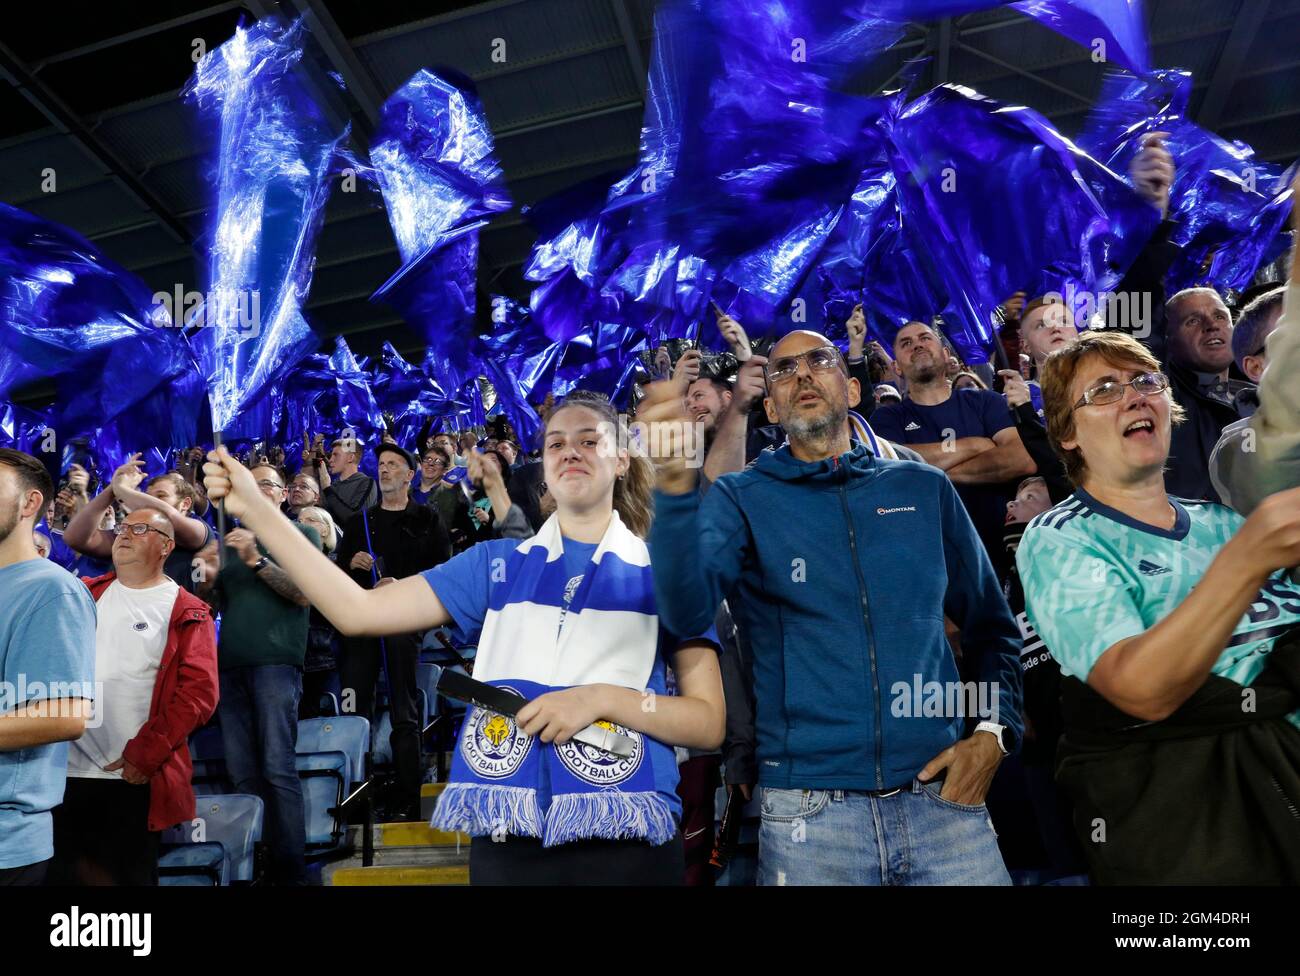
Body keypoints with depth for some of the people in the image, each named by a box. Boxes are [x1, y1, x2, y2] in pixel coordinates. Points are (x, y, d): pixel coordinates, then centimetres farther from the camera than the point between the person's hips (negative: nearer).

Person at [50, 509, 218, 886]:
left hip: (134, 778, -3)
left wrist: (145, 754, -14)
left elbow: (199, 691, -9)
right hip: (64, 770, 4)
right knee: (61, 874, 13)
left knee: (129, 876, 9)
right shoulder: (84, 594, 13)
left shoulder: (187, 613, -2)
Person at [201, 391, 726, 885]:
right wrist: (255, 509, -5)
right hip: (507, 839, 2)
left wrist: (601, 698, -17)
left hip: (624, 841, -2)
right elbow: (357, 610, -1)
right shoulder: (498, 563, 7)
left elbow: (709, 723, -3)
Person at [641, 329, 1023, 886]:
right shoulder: (740, 499, 0)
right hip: (809, 810, -2)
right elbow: (687, 612, -18)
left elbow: (990, 625, 15)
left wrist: (993, 729, -1)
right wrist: (676, 485, -33)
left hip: (942, 796, 2)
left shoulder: (924, 488, 8)